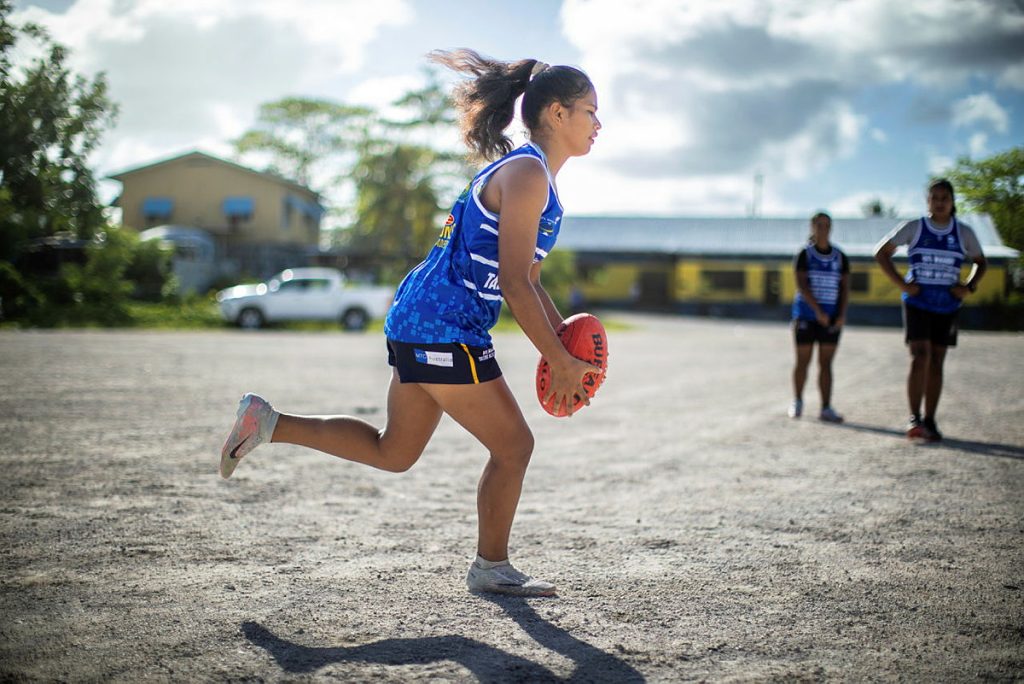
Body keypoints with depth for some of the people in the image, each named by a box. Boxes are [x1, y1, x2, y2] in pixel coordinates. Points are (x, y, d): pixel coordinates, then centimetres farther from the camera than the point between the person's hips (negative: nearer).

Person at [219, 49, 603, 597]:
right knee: (513, 446, 3)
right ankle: (491, 569, 18)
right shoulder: (526, 174, -14)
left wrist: (565, 340, 13)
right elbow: (514, 285, -20)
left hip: (419, 324, 10)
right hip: (445, 330, -10)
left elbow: (526, 279, 24)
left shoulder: (532, 176, 18)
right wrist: (560, 362, -15)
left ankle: (268, 422, 16)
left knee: (393, 453, 17)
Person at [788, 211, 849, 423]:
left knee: (826, 363, 0)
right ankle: (797, 402, 23)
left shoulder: (840, 257, 7)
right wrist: (818, 311, -20)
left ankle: (826, 409, -1)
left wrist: (842, 314, -10)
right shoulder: (804, 255, -3)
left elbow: (845, 287, 3)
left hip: (831, 317, 2)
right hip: (806, 315, -2)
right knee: (803, 361, 5)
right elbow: (801, 285, -12)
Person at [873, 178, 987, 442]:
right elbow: (881, 253, 2)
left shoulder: (964, 233, 5)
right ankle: (914, 418, -13)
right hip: (917, 302, -3)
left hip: (947, 306, 3)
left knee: (936, 362, 8)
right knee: (919, 357, -16)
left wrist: (969, 286, -1)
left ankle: (929, 421, 15)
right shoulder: (913, 228, -2)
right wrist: (902, 284, -7)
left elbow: (980, 262, 18)